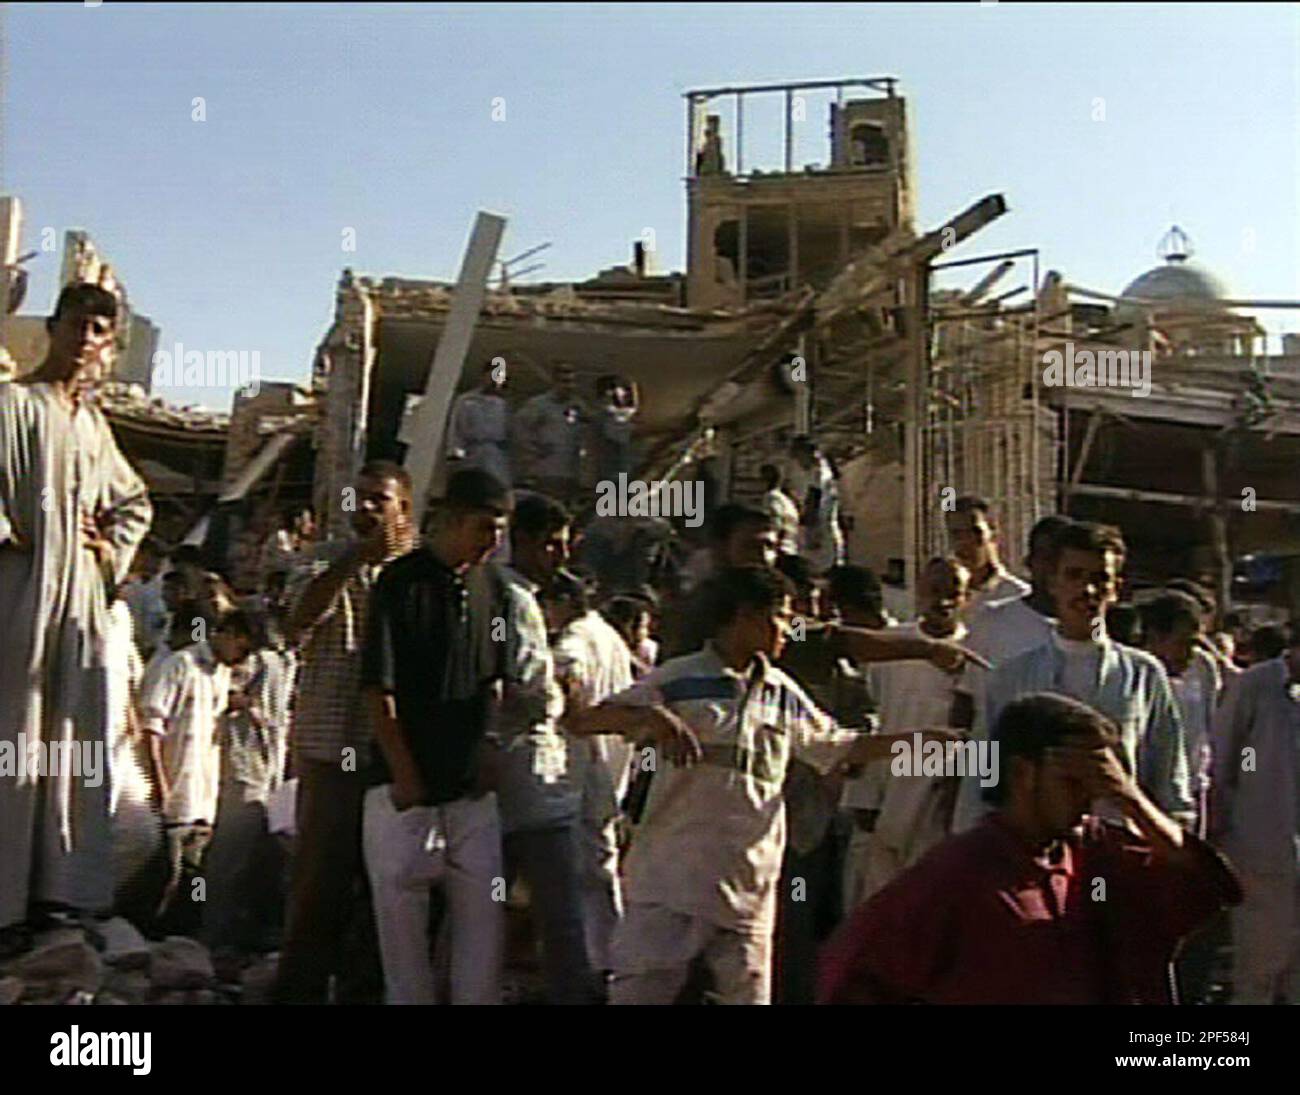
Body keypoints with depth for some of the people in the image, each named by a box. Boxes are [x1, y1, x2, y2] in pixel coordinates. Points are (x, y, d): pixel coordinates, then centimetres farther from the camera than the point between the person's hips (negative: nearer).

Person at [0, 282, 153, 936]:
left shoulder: (94, 424, 20)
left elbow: (135, 503, 32)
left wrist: (114, 549, 17)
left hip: (82, 595, 7)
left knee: (75, 741, 4)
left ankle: (63, 884, 9)